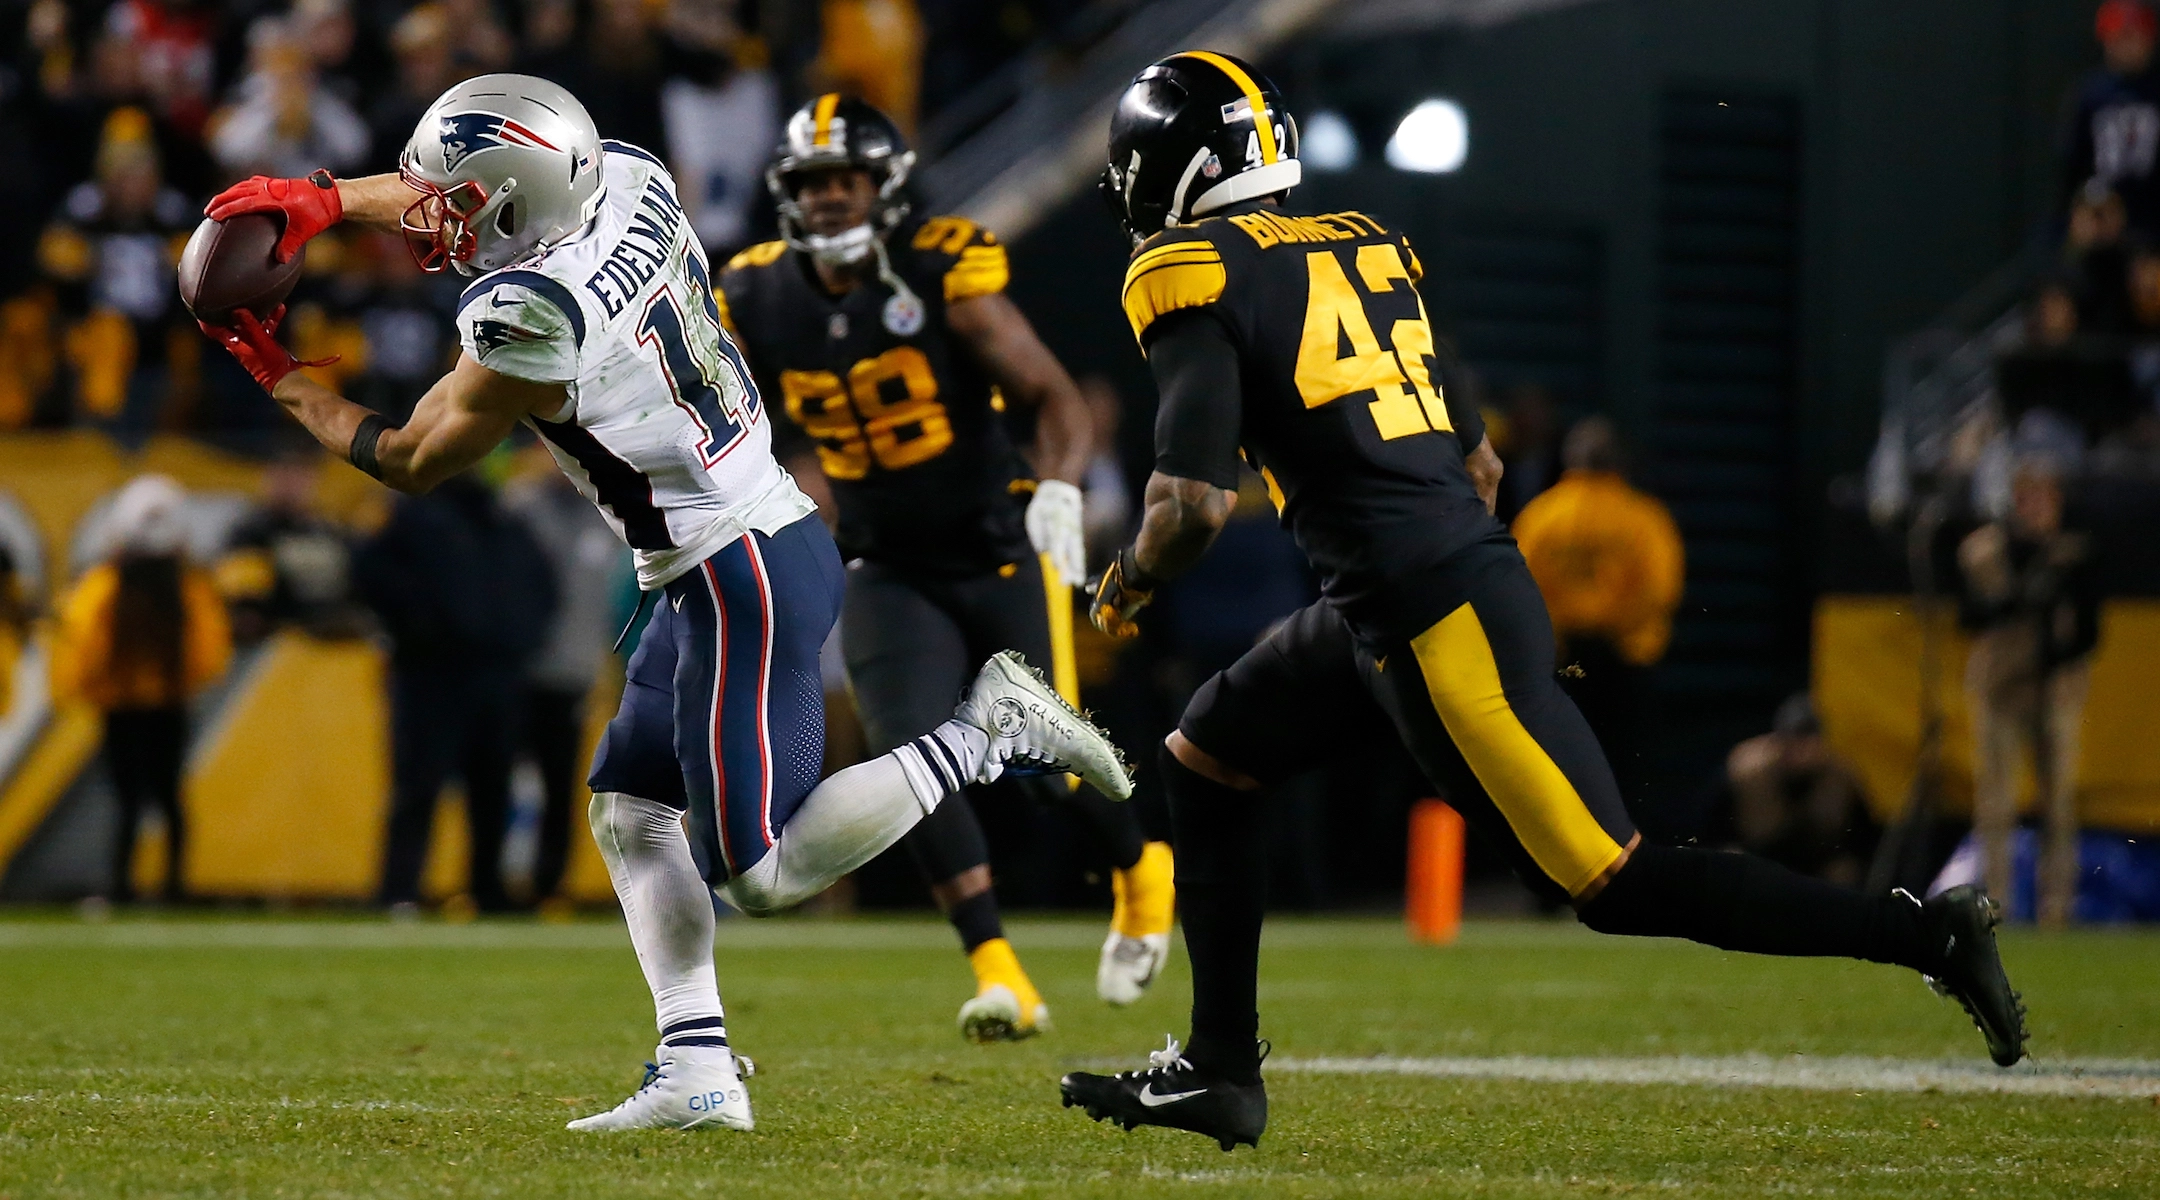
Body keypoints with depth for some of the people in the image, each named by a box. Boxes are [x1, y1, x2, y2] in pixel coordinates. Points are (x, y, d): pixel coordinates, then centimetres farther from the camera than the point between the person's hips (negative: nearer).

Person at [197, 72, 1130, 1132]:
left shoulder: (530, 323, -22)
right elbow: (459, 199, 23)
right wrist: (320, 199, 14)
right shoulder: (629, 183, 0)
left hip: (743, 582, -10)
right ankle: (697, 1074, 11)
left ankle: (985, 733, -5)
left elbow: (410, 461, -4)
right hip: (765, 538, 10)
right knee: (630, 809, 13)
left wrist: (279, 377, 7)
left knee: (761, 874, -6)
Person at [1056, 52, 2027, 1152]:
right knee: (1204, 760, 19)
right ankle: (1220, 1070, 21)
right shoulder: (1367, 248, 17)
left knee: (1611, 883, -5)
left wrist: (1126, 584, 4)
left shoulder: (1193, 277, -7)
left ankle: (1924, 934, -6)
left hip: (1435, 625, -9)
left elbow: (1196, 502, -16)